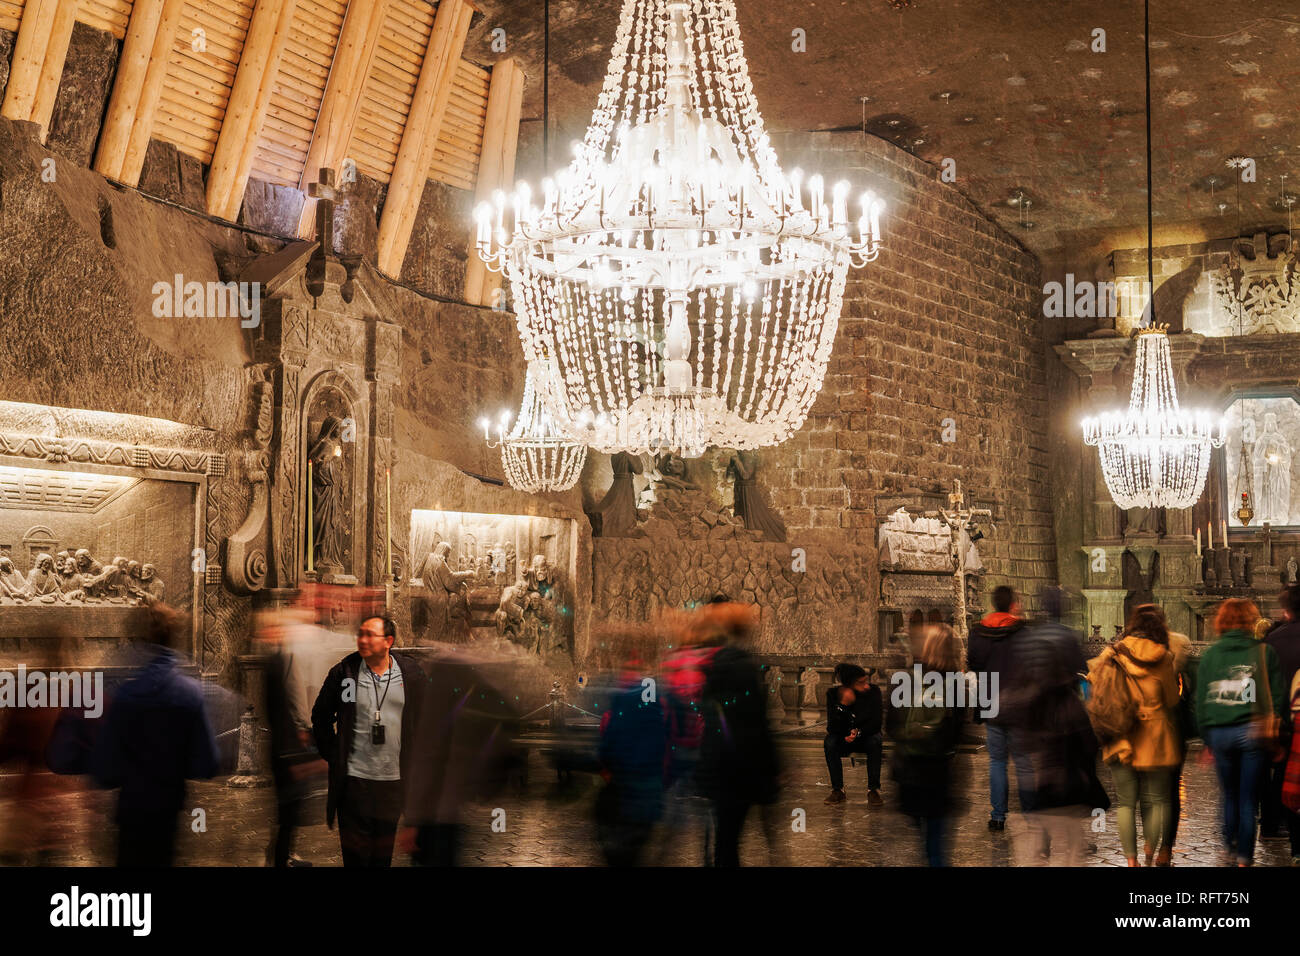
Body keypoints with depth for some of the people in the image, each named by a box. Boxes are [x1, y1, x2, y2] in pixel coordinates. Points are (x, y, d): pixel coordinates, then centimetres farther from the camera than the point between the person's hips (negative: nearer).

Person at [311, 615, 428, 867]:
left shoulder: (411, 672, 1)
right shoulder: (343, 672, -3)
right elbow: (321, 716, 9)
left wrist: (415, 757, 6)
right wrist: (331, 754, 3)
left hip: (394, 778, 1)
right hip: (354, 777, -1)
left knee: (385, 845, 11)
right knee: (355, 848, 2)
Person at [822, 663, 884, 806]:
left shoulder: (874, 691, -16)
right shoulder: (834, 694, -16)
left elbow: (876, 723, -15)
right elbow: (832, 728, -23)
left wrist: (858, 732, -31)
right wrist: (843, 705, -36)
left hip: (866, 737, 0)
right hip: (843, 741, 0)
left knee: (875, 740, -33)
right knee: (829, 742, -30)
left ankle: (873, 790, -25)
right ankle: (838, 790, -21)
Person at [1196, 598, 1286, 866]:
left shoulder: (1210, 654, 4)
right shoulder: (1264, 651, -2)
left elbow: (1201, 699, 6)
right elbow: (1277, 696, -1)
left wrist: (1207, 738, 11)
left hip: (1220, 732, 2)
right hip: (1253, 732, -2)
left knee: (1229, 795, 18)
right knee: (1249, 797, 5)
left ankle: (1230, 844, 27)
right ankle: (1244, 855, 5)